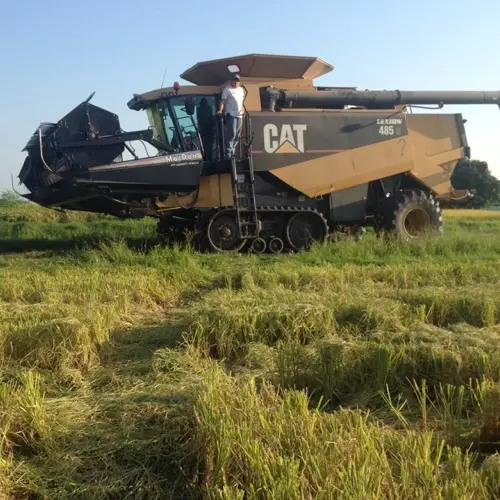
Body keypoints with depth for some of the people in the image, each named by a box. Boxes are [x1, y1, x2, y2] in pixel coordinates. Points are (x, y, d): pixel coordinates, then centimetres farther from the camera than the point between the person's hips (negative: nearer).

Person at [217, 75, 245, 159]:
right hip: (231, 114, -7)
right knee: (232, 134, -15)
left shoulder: (241, 90, 19)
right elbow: (223, 101, -7)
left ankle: (232, 152, 14)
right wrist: (220, 110, -20)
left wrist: (243, 110, 16)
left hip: (239, 115, 7)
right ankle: (228, 154, -16)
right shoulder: (227, 90, 1)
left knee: (237, 135, 7)